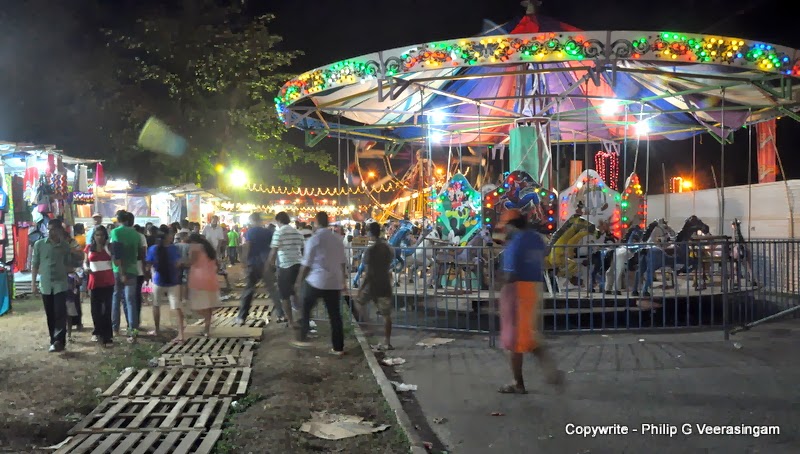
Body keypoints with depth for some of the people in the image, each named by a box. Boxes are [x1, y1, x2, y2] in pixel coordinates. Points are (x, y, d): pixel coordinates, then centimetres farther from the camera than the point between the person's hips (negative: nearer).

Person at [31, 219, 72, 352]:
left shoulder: (65, 246, 3)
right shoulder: (39, 244, 2)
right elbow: (34, 265, 5)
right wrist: (33, 283, 2)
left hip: (60, 284, -1)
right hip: (45, 285, 1)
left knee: (60, 314, -11)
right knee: (50, 316, 7)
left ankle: (58, 341, -13)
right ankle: (55, 341, 16)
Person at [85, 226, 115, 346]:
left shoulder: (109, 247, 0)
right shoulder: (89, 247, 5)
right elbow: (85, 262, 13)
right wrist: (86, 268, -6)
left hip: (108, 282, -2)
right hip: (94, 282, 2)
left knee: (107, 309, -2)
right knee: (95, 309, 11)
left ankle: (107, 336, 0)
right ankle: (98, 332, 30)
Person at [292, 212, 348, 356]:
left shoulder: (314, 239, -9)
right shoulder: (337, 239, 6)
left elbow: (306, 264, -8)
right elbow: (342, 262, 10)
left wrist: (299, 282, 2)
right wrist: (344, 281, 20)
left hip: (316, 281, -4)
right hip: (334, 282, 4)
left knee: (305, 310, 16)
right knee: (335, 315, 7)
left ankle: (302, 339, 21)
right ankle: (338, 348, 10)